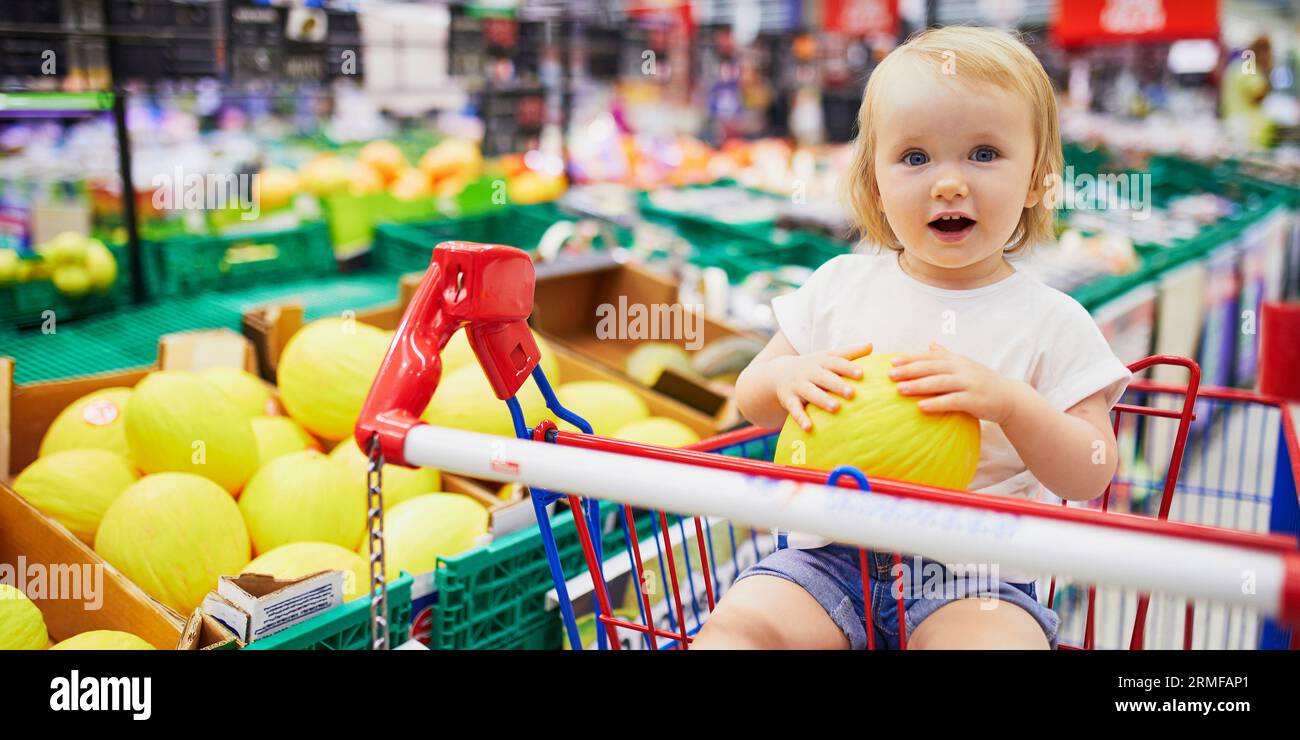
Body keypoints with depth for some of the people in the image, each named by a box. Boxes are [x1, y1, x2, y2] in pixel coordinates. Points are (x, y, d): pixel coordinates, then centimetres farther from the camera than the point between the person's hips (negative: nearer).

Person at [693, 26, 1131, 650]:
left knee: (997, 641, -32)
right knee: (737, 623, -22)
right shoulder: (840, 284, 6)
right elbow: (750, 399, 11)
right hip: (831, 554, 2)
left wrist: (1008, 401, -22)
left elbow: (1090, 478, -4)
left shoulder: (1052, 322, 0)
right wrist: (788, 376, -13)